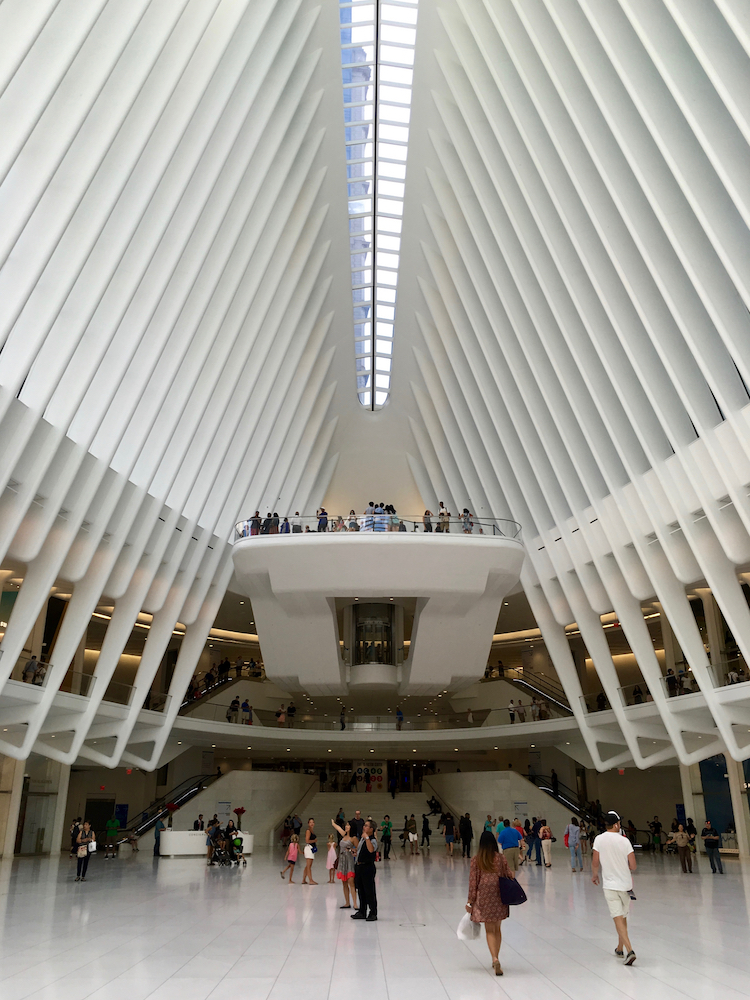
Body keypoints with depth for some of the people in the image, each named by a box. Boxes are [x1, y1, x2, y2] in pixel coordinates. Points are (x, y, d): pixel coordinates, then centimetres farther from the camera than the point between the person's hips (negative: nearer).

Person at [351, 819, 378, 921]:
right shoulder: (362, 838, 12)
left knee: (370, 891, -2)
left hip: (368, 867, -9)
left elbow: (371, 850, -37)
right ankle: (362, 912, 25)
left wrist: (367, 838, -35)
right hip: (358, 866, 9)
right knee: (361, 891, 15)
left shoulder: (373, 840, -15)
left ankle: (373, 913, 8)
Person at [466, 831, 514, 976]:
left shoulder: (476, 860, -5)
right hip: (499, 897, 1)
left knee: (489, 930, 5)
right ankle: (496, 960, 25)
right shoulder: (501, 858, -4)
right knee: (497, 928, 17)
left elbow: (473, 881, -4)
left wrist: (470, 900, 3)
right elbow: (509, 876, 0)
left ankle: (495, 959, -14)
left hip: (483, 897, -1)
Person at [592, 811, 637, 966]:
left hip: (610, 885, -2)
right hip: (625, 884, 2)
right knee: (623, 917, 19)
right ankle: (620, 949, 32)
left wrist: (594, 875, 16)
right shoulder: (624, 841, -9)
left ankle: (629, 950, -17)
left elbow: (595, 862, -3)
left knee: (618, 918, -2)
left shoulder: (599, 839, -7)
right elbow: (633, 866, -8)